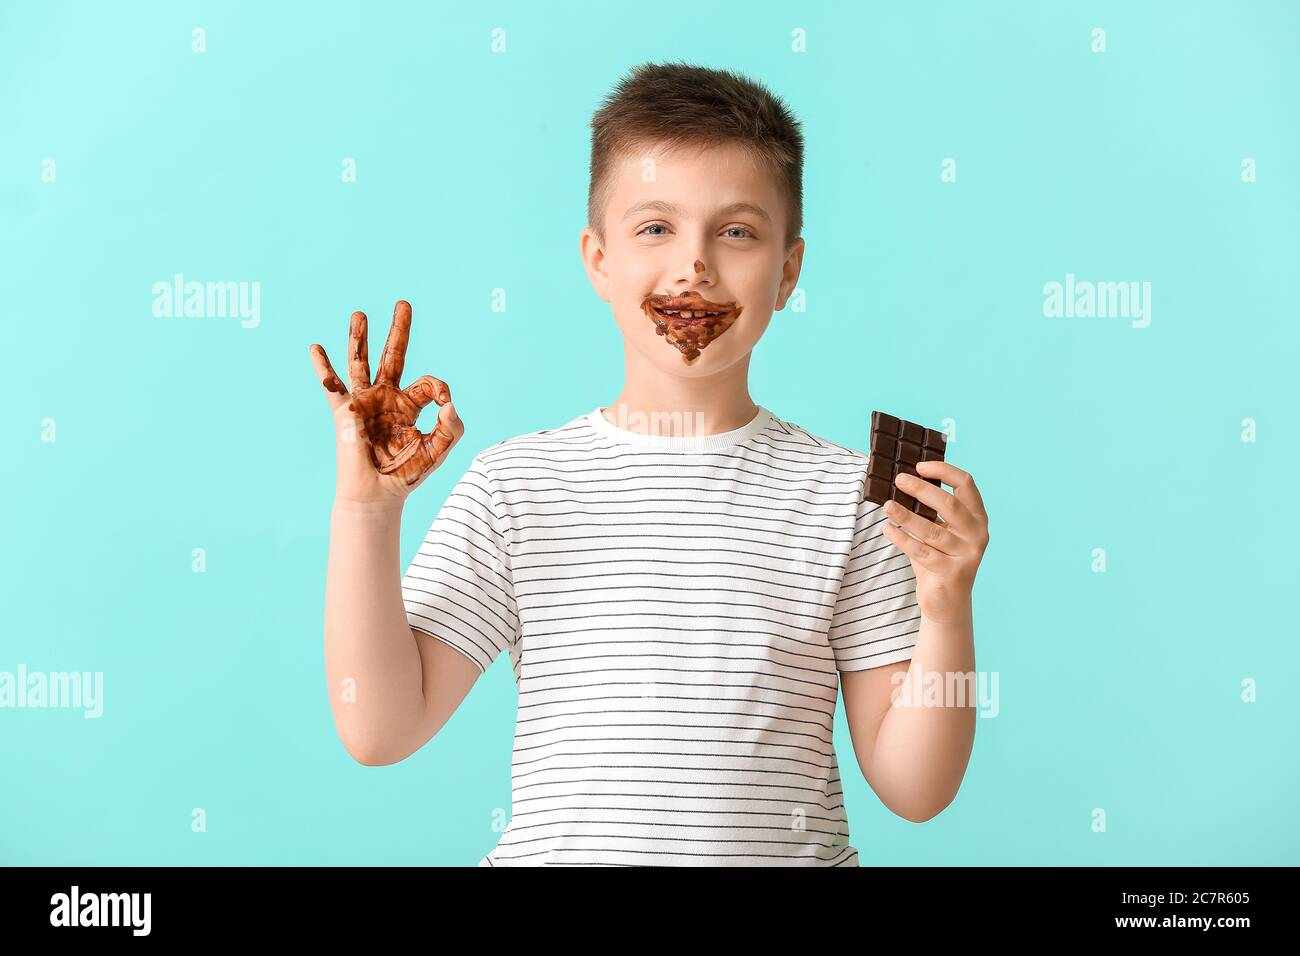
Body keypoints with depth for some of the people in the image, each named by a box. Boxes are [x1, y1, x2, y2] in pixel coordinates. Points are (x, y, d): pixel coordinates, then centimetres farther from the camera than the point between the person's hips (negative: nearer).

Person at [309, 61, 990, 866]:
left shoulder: (845, 495, -1)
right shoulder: (517, 485, 1)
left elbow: (915, 790, -1)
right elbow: (380, 729, -3)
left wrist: (948, 609, -14)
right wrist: (366, 510, -8)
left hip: (789, 854, -1)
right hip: (553, 854, 2)